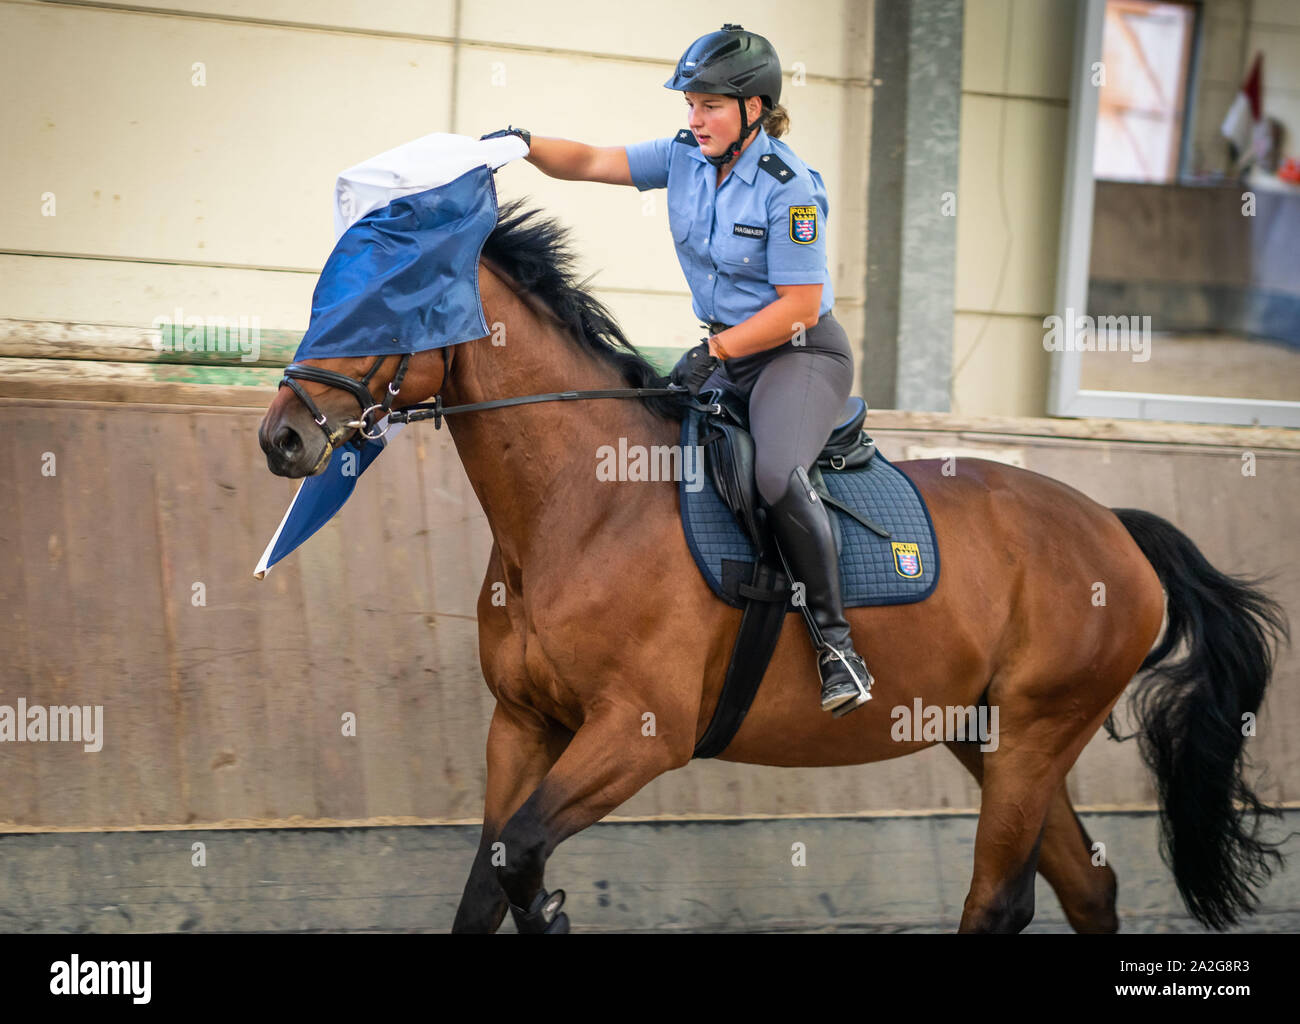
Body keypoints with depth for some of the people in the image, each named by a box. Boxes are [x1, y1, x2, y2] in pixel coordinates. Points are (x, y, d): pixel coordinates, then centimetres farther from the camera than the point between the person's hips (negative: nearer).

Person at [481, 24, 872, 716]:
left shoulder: (788, 188, -20)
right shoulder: (686, 157, 1)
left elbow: (800, 304, -20)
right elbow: (592, 164, 3)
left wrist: (715, 351, -22)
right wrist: (526, 146, -15)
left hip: (801, 353, -8)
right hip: (726, 351, 8)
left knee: (777, 472, -33)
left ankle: (835, 642, -22)